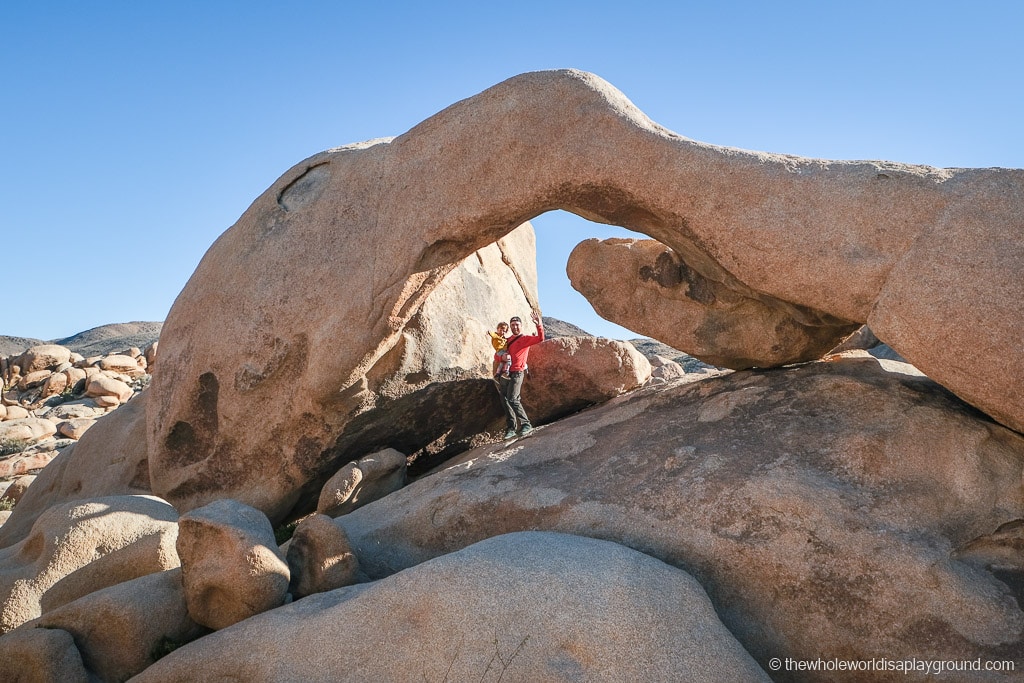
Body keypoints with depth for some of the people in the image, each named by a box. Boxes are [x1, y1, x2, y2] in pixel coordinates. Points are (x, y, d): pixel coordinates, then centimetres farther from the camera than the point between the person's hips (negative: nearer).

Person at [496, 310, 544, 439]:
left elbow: (540, 338, -17)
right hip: (505, 373, 7)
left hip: (516, 373, -6)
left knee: (512, 399, -18)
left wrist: (539, 325, -32)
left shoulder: (525, 338, 0)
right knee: (505, 400, 3)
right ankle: (510, 428, 7)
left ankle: (526, 424, -11)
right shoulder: (509, 340, 17)